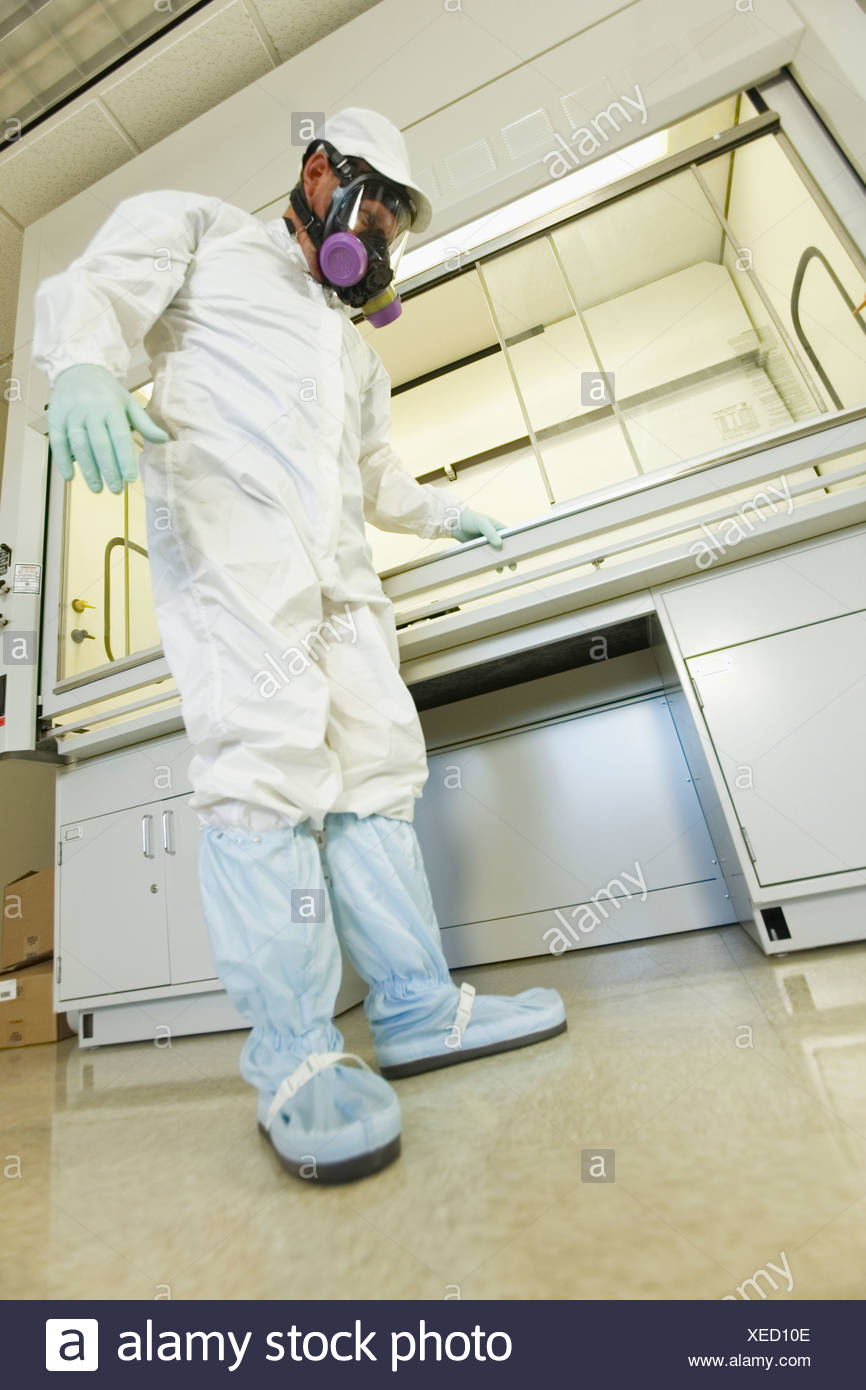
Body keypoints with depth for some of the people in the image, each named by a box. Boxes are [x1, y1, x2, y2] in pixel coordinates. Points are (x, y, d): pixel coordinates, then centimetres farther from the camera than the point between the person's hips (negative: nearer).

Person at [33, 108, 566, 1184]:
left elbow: (378, 478, 41)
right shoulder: (200, 229, 23)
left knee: (377, 762, -6)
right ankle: (294, 1055, -13)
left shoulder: (356, 349, 39)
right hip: (223, 521, -6)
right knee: (268, 756, -21)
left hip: (336, 564, 7)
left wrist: (447, 515, 34)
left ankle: (417, 1011, 0)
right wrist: (82, 367, -16)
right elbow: (92, 287, 6)